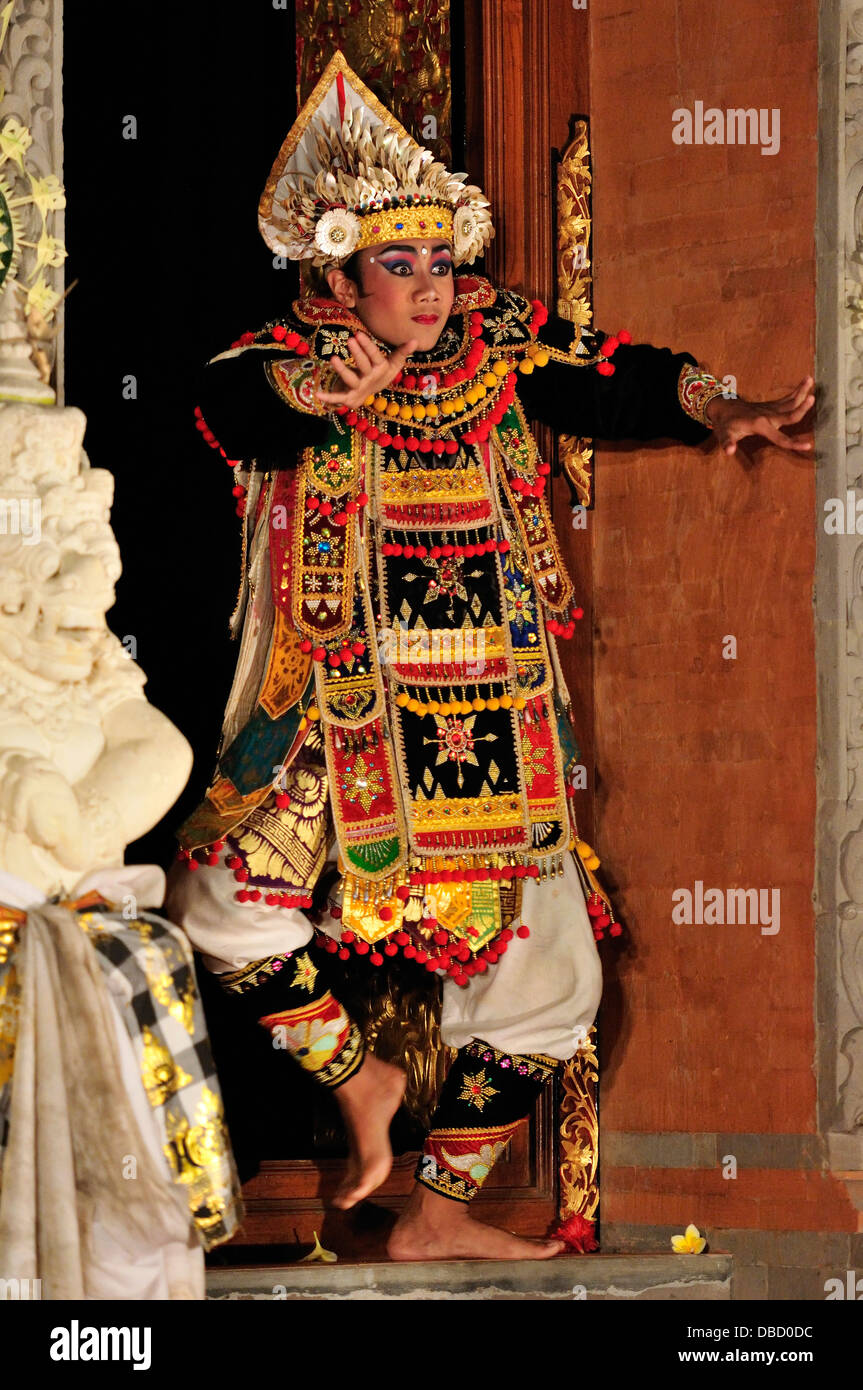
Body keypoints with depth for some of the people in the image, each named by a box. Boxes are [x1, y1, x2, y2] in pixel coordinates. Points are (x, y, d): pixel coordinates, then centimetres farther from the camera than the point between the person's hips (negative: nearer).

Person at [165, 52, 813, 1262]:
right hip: (339, 723, -4)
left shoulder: (498, 341, 5)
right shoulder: (300, 355, -8)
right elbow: (231, 398, -28)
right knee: (230, 903, -25)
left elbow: (614, 381, 6)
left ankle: (438, 1215, 22)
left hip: (495, 731, 4)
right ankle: (358, 1079, 5)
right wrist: (317, 386, -51)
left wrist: (720, 411, -14)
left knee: (547, 976, 5)